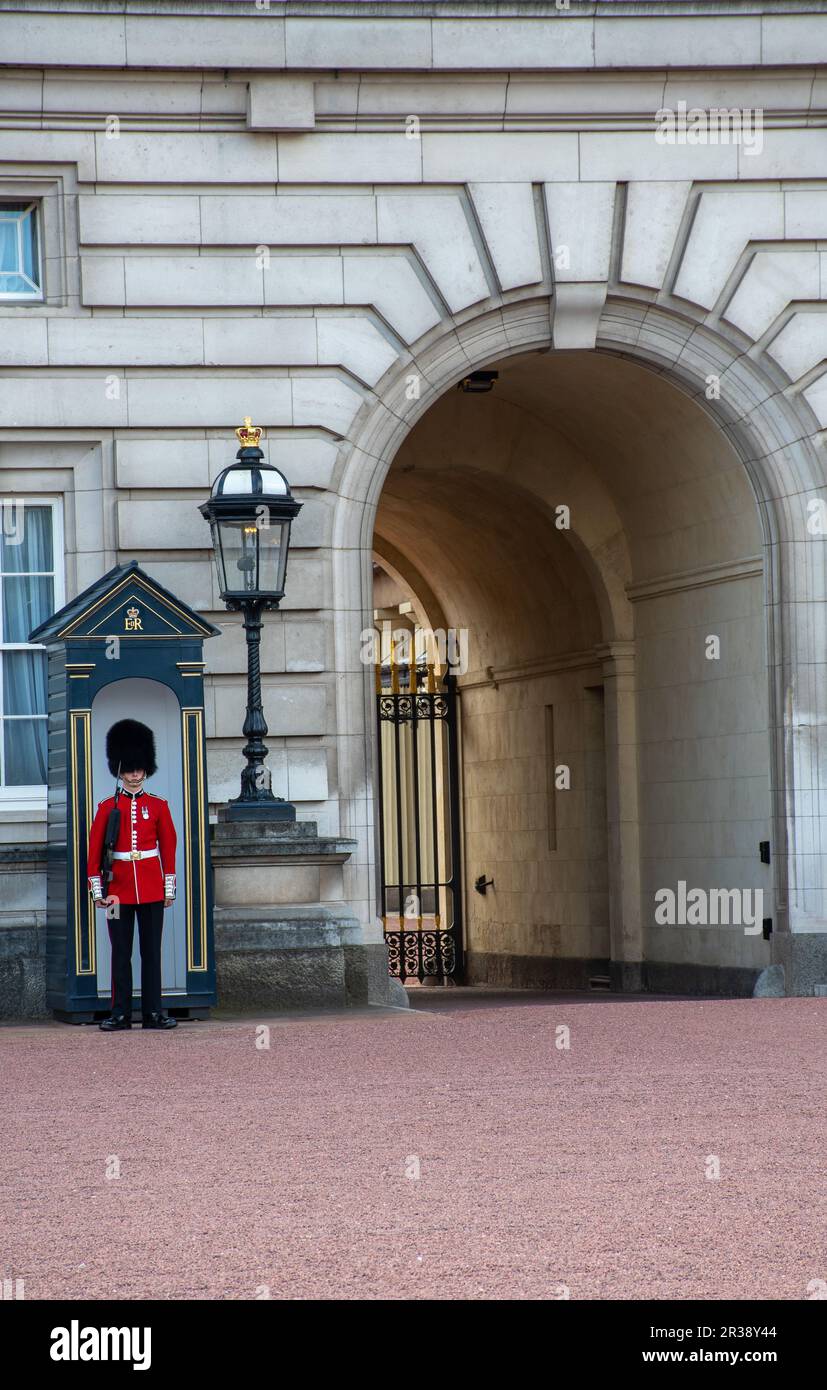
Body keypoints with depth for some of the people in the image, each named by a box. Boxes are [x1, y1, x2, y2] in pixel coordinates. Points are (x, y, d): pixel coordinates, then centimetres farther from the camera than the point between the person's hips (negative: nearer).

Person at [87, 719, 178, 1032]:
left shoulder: (158, 806, 6)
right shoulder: (107, 807, 3)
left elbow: (169, 849, 7)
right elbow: (94, 852, 4)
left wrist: (169, 889, 2)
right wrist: (98, 891, -1)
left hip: (152, 888, 1)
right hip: (119, 888, -1)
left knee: (151, 952, 3)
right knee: (121, 953, 2)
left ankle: (153, 1012, 6)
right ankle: (120, 1014, 5)